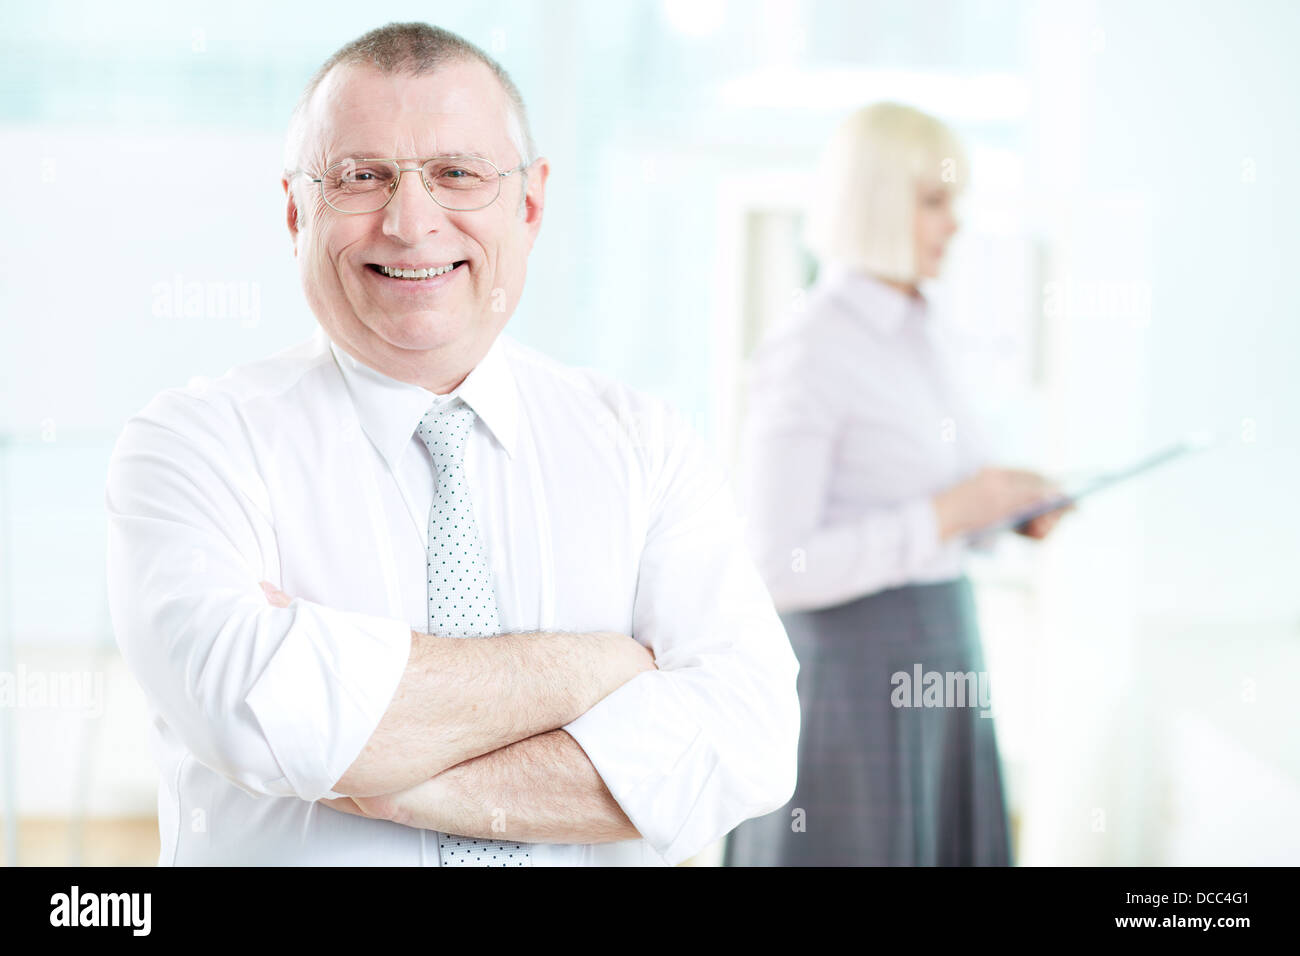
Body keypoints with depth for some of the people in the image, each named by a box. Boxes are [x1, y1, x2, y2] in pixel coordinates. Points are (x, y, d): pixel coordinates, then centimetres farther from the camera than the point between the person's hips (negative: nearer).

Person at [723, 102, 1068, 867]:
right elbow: (775, 569, -20)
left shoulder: (917, 337, 11)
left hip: (942, 660, 8)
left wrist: (1006, 505, 4)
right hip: (850, 673, -8)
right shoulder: (807, 351, -15)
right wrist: (947, 516, -19)